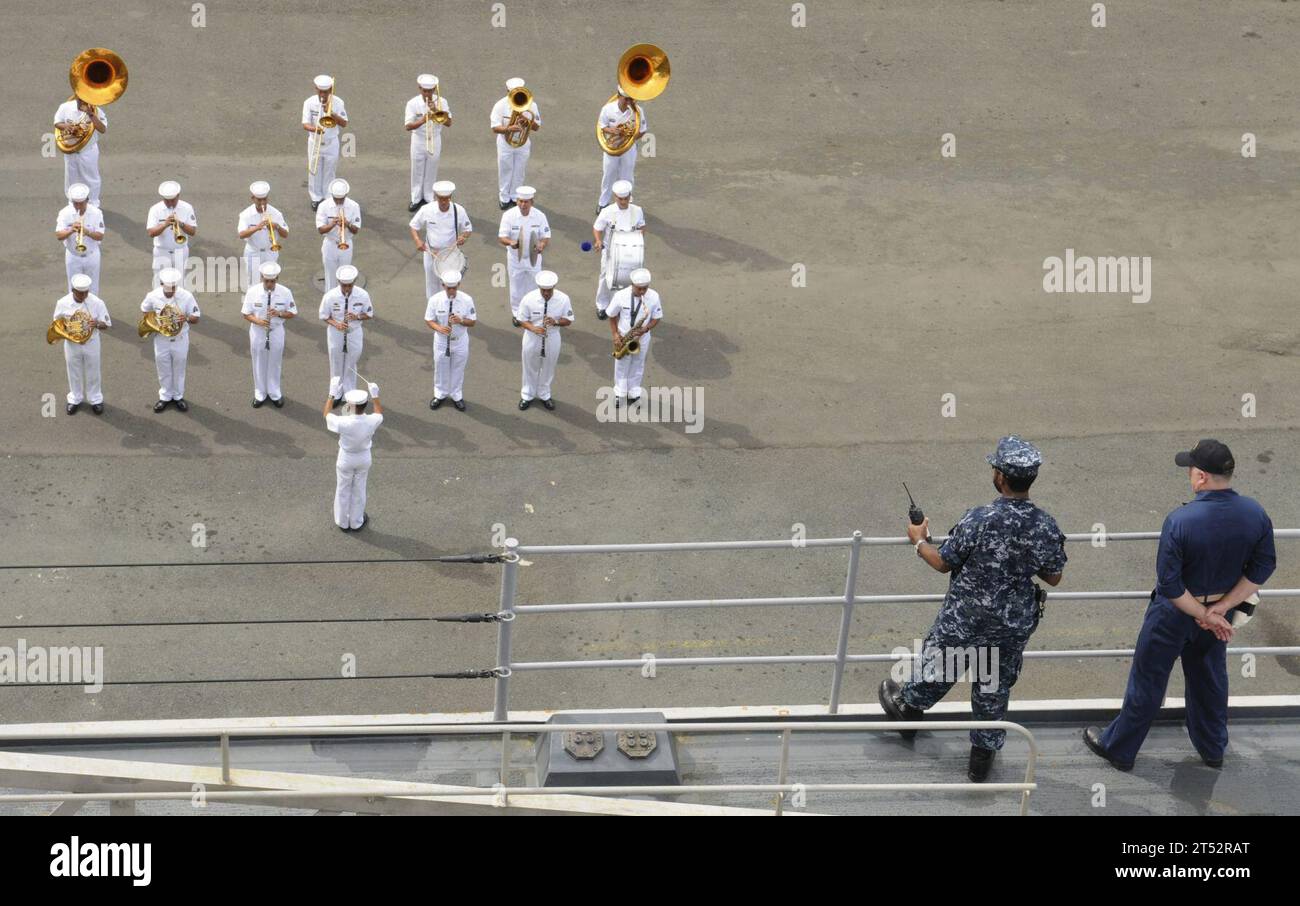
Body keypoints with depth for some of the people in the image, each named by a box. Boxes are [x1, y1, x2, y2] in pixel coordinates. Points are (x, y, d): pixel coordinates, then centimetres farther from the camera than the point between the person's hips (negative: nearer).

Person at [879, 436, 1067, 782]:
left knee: (937, 667, 24)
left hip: (965, 619, -2)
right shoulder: (1046, 526, -16)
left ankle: (907, 708, 51)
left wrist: (919, 541, 7)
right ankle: (983, 754, 33)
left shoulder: (979, 519, -26)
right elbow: (1053, 577, -2)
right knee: (994, 687, 21)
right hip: (1015, 623, 2)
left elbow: (943, 563, -13)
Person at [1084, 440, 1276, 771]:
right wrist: (1220, 609, -8)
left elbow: (1169, 585, -26)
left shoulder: (1180, 520, -31)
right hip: (1221, 609, 4)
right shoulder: (1255, 514, -16)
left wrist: (1202, 615, -13)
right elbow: (1262, 569, -8)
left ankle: (1118, 747, 31)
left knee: (1147, 681, 14)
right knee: (1210, 679, 26)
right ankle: (1213, 749, 43)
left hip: (1175, 612, -4)